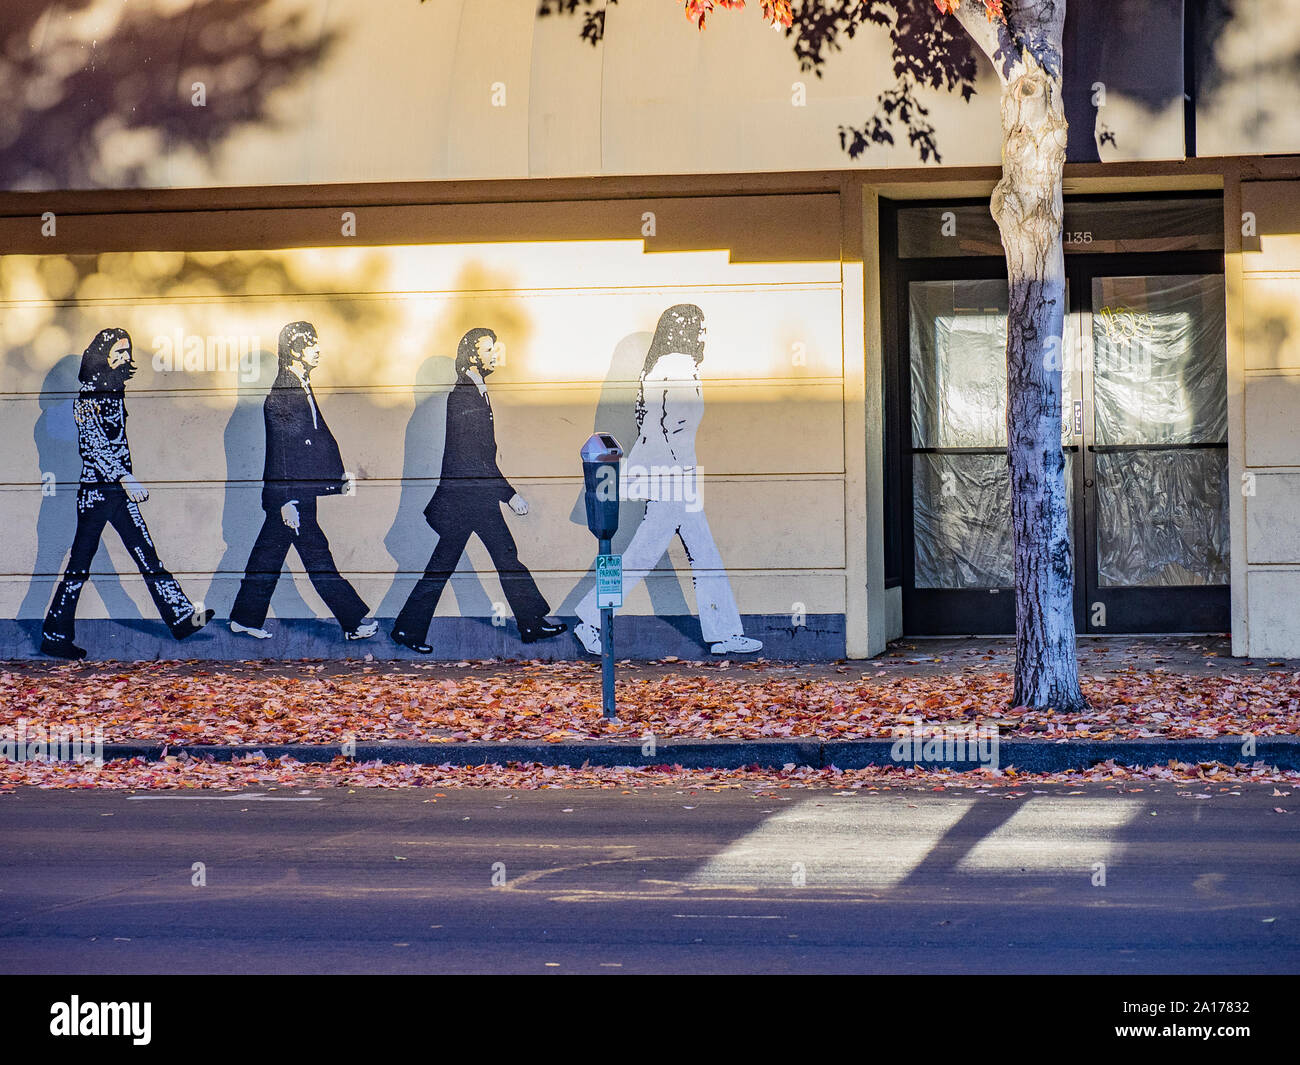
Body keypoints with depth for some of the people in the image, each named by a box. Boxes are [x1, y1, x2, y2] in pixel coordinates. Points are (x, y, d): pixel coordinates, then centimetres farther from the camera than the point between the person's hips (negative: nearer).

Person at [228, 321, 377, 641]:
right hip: (289, 494, -10)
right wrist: (287, 500, -19)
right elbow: (279, 450, -18)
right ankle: (353, 622, 0)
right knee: (317, 557, -3)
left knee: (268, 554, 14)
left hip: (300, 492, 10)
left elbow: (321, 437, 19)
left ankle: (245, 619, 21)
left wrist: (338, 476, 15)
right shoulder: (281, 394, -16)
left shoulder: (302, 388, 14)